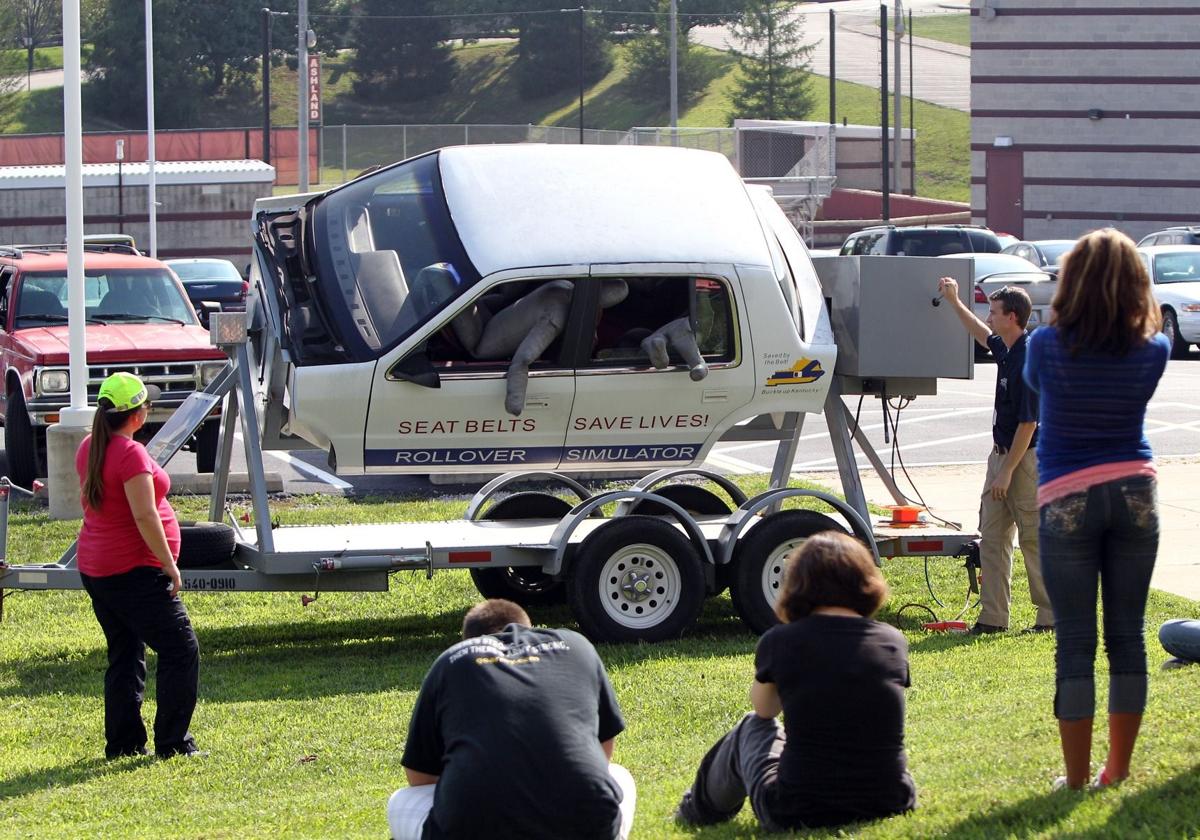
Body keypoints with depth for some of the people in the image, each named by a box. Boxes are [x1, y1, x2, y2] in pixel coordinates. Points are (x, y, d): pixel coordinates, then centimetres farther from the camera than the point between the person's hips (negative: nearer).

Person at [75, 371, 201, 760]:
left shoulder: (89, 448, 8)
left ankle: (123, 742, 15)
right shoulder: (130, 453, -19)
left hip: (94, 567, 9)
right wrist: (169, 564, -16)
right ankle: (172, 743, -4)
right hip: (133, 571, -9)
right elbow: (145, 516, -22)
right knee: (181, 651, -3)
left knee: (124, 655, 15)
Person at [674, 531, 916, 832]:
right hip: (890, 806, 2)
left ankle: (699, 809, 51)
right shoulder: (893, 643, 0)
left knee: (752, 727, 29)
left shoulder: (780, 642, -6)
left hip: (796, 815, -2)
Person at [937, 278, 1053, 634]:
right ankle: (993, 617, 10)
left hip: (1025, 458, -10)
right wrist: (954, 301, 33)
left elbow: (1028, 422, -22)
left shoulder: (1029, 360, -21)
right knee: (992, 536, 8)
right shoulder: (1006, 350, 6)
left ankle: (1052, 615, 4)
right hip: (1001, 454, 10)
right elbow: (983, 335, 32)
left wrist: (1008, 471, -20)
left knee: (1034, 539, -3)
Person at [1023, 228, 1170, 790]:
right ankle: (1118, 770, 15)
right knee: (1127, 635, 9)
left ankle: (1077, 778, 2)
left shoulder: (1047, 345, -8)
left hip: (1067, 497, -2)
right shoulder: (1152, 351, -4)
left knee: (1075, 642, 0)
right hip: (1134, 492, 2)